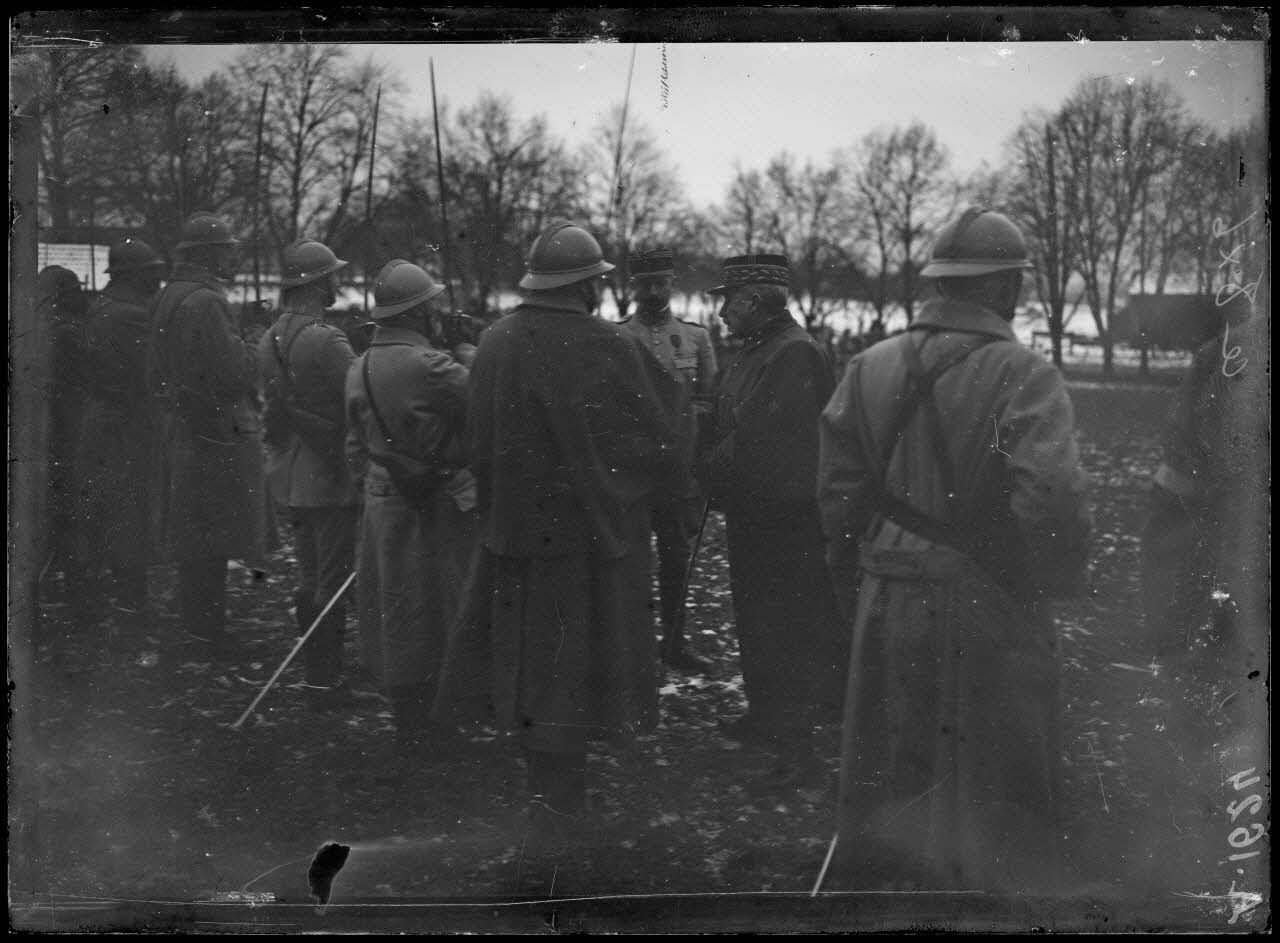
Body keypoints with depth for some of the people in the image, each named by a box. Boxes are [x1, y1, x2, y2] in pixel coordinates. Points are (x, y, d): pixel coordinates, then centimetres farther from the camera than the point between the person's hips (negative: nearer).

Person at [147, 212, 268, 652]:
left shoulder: (168, 297, 13)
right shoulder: (205, 303, -19)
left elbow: (156, 372, 20)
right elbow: (232, 374, -23)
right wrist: (255, 353, -5)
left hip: (180, 430, 10)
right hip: (218, 434, -10)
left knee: (192, 538, 17)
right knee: (210, 541, -2)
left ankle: (195, 619, 27)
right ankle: (207, 632, 4)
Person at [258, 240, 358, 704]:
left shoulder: (269, 339, 8)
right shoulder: (326, 339, -20)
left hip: (289, 475, 9)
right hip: (329, 476, -8)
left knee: (309, 577, 17)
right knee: (333, 581, -1)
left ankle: (316, 673, 26)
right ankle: (327, 681, 5)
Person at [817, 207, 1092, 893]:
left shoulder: (869, 368, 1)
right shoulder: (1023, 377, -15)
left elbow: (838, 491, 3)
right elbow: (1050, 502, -23)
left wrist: (856, 590, 14)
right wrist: (1058, 580, -4)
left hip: (887, 605, 5)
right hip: (989, 608, -5)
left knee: (885, 782, 19)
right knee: (995, 791, 11)